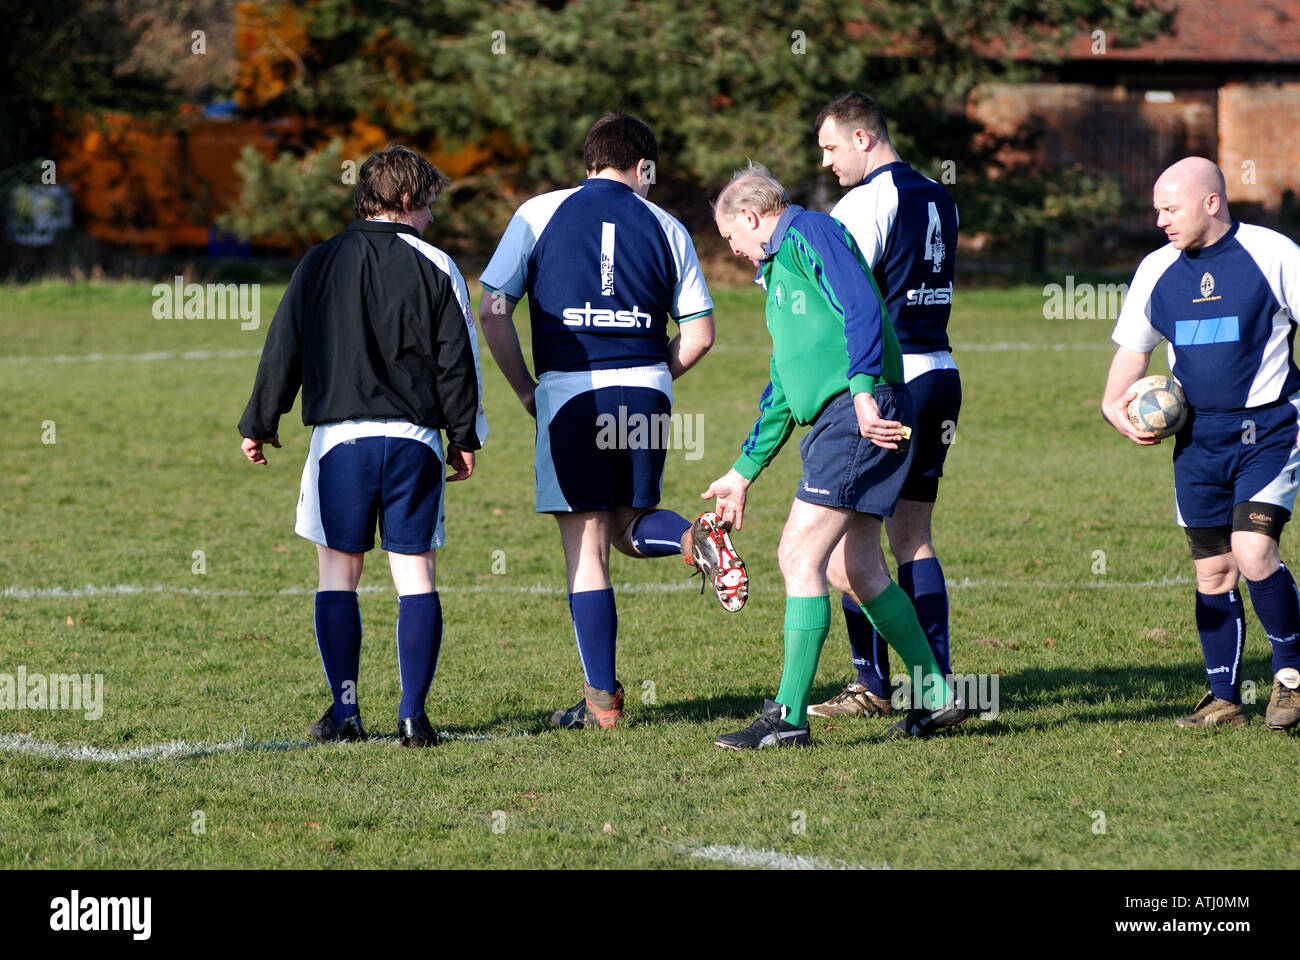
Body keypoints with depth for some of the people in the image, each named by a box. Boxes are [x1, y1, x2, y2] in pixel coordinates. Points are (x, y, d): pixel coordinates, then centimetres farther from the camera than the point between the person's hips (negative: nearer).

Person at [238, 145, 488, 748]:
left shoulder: (320, 263, 4)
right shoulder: (435, 268, 0)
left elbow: (284, 350, 5)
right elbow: (458, 361, 1)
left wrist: (259, 424, 15)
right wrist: (465, 438, 11)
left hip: (340, 436, 0)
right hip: (415, 438, 0)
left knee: (338, 575, 7)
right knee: (415, 576, 3)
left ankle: (345, 711, 3)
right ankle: (413, 715, -2)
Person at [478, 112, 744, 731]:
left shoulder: (539, 214, 5)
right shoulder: (665, 228, 10)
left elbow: (492, 312, -1)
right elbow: (699, 333, 8)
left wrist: (525, 390, 9)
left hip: (569, 396, -2)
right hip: (645, 396, 2)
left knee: (586, 552, 2)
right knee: (628, 524, 21)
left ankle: (602, 699, 2)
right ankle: (696, 538, -11)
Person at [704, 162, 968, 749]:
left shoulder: (810, 233, -2)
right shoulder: (778, 269, 28)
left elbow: (862, 309, -18)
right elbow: (781, 391, 32)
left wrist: (863, 391, -29)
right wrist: (743, 472, 33)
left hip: (861, 415, -10)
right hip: (837, 421, 10)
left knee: (799, 556, -12)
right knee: (861, 572, 13)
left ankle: (788, 717, -12)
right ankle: (937, 698, 19)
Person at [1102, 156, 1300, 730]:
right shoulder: (1156, 271, 7)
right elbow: (1132, 350, 17)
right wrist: (1116, 407, -2)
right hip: (1198, 440, 5)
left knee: (1253, 553, -18)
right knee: (1212, 572, 4)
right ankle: (1224, 698, 15)